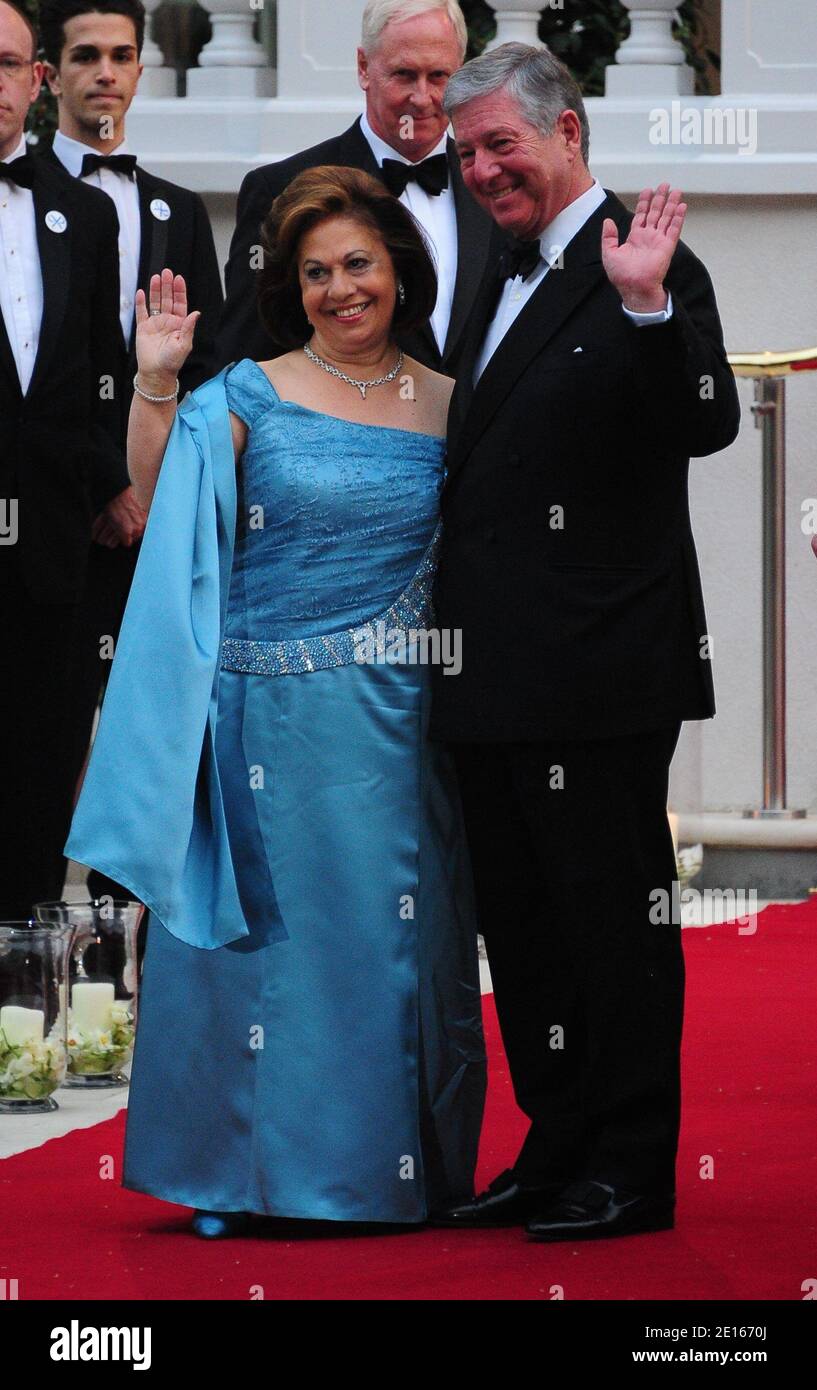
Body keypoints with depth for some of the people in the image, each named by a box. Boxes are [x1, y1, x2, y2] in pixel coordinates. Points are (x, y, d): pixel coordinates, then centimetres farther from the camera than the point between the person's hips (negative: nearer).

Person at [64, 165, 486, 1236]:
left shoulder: (446, 407, 9)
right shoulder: (252, 395, 2)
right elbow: (162, 505, -10)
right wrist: (155, 384, -18)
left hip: (399, 718, 2)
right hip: (272, 716, -2)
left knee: (396, 935, 3)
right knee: (269, 927, 0)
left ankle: (399, 1165, 12)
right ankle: (257, 1170, 8)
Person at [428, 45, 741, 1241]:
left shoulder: (649, 272, -10)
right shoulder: (509, 281, 17)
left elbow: (707, 425, -23)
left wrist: (647, 307, -34)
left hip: (597, 666, -9)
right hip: (500, 676, 9)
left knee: (614, 917, -2)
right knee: (524, 929, 15)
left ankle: (631, 1174, 5)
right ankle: (558, 1155, 24)